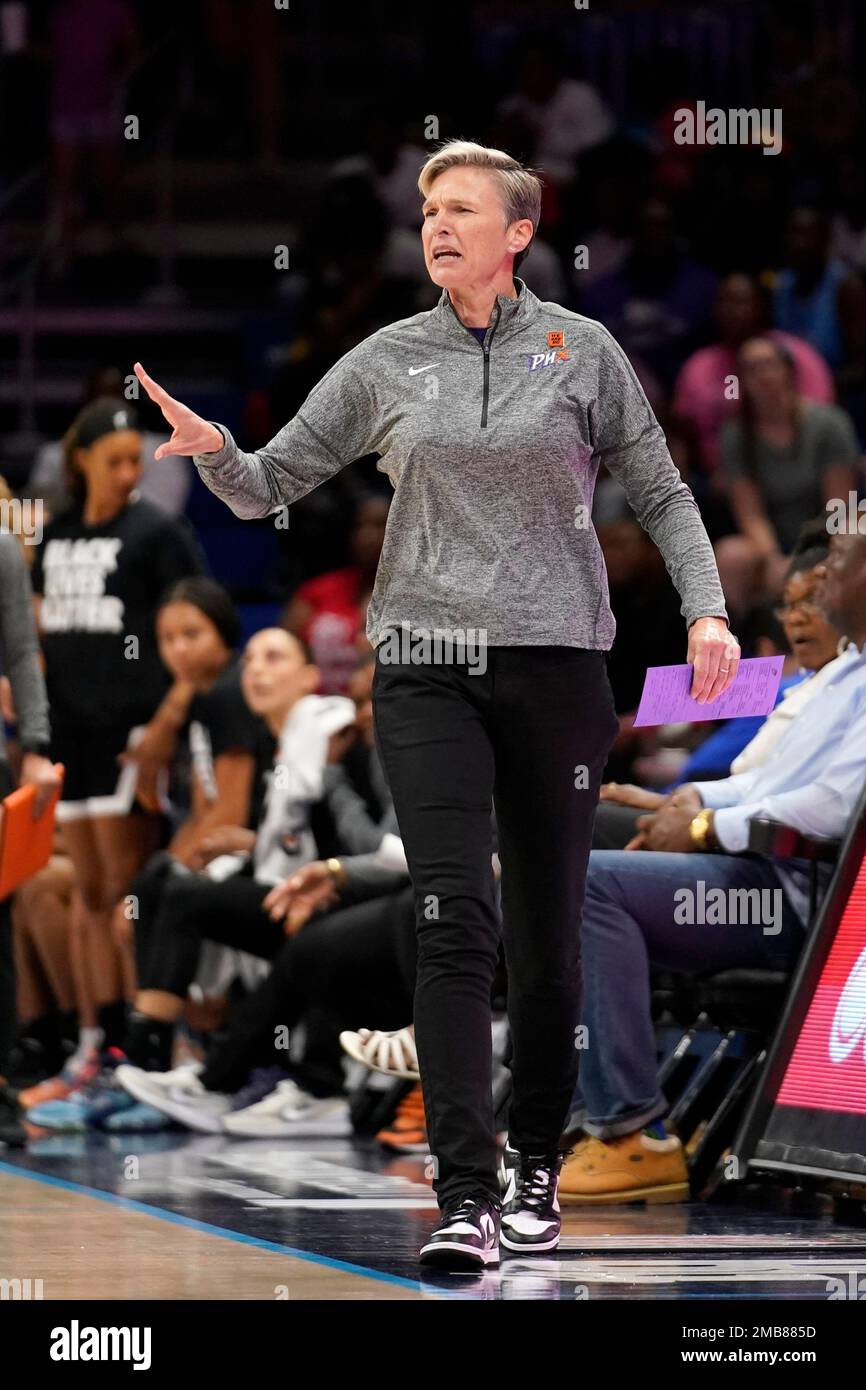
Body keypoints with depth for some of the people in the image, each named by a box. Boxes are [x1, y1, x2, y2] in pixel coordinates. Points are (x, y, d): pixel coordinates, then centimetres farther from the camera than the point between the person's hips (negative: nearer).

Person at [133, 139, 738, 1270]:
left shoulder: (583, 351, 4)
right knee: (456, 924, -14)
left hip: (558, 665, 0)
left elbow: (661, 493, 10)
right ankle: (467, 1198, -20)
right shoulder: (387, 362, 7)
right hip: (428, 669, 0)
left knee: (549, 937, 5)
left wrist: (706, 608, -3)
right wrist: (214, 450, -9)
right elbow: (269, 487, 12)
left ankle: (539, 1173, 24)